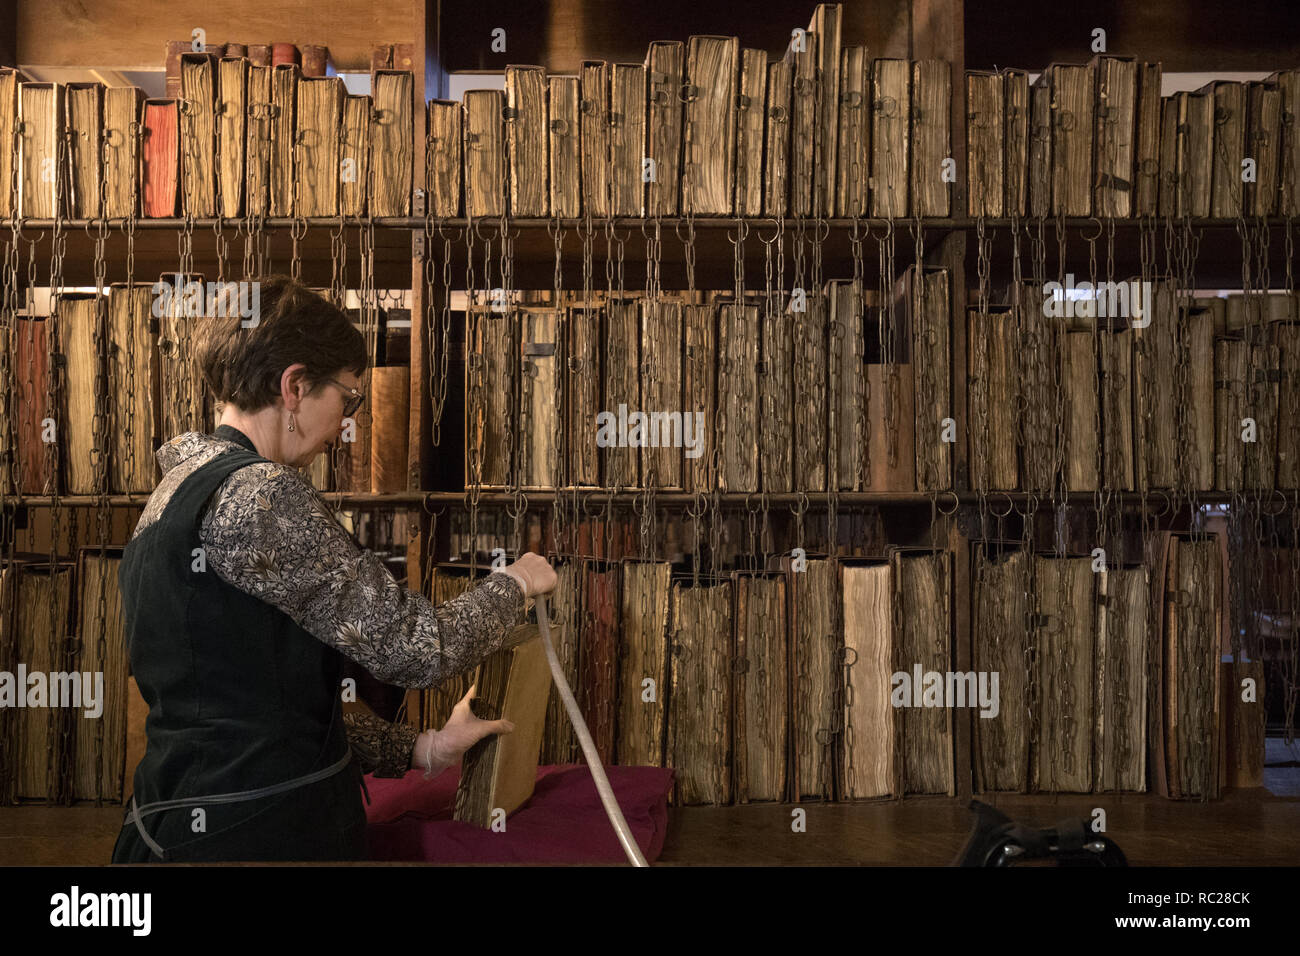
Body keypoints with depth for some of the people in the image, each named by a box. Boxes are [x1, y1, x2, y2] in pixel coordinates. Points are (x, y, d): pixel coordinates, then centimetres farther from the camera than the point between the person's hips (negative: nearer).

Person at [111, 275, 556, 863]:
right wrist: (515, 583, 0)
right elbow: (414, 648, -19)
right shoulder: (258, 495, -19)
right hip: (259, 834, -9)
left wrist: (419, 749, 10)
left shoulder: (177, 492, 11)